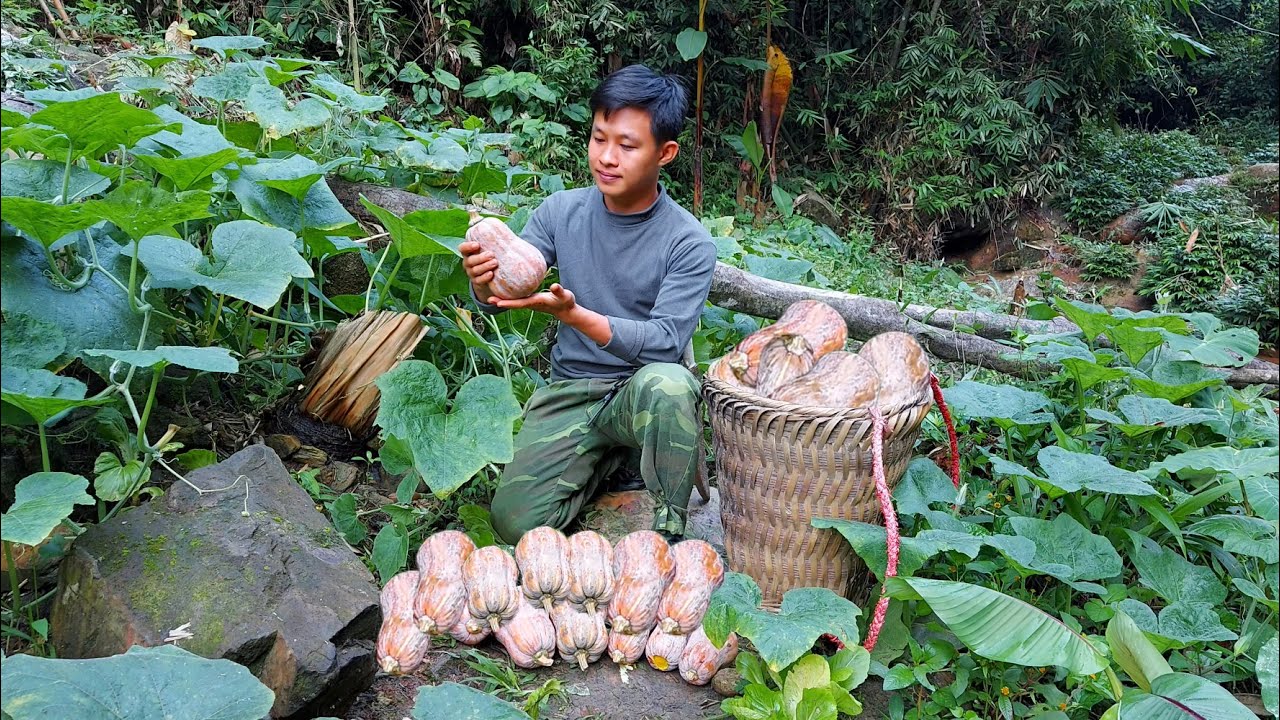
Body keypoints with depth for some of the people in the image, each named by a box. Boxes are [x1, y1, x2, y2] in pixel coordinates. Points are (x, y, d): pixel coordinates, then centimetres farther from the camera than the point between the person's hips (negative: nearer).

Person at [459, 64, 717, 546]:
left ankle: (669, 530, -14)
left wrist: (571, 311, -34)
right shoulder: (562, 211, -1)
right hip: (571, 391, 3)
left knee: (667, 383, -39)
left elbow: (665, 344, -21)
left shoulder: (690, 243, -12)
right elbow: (498, 298, -1)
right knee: (516, 521, -16)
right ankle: (611, 455, 13)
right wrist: (483, 283, -26)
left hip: (644, 392, -3)